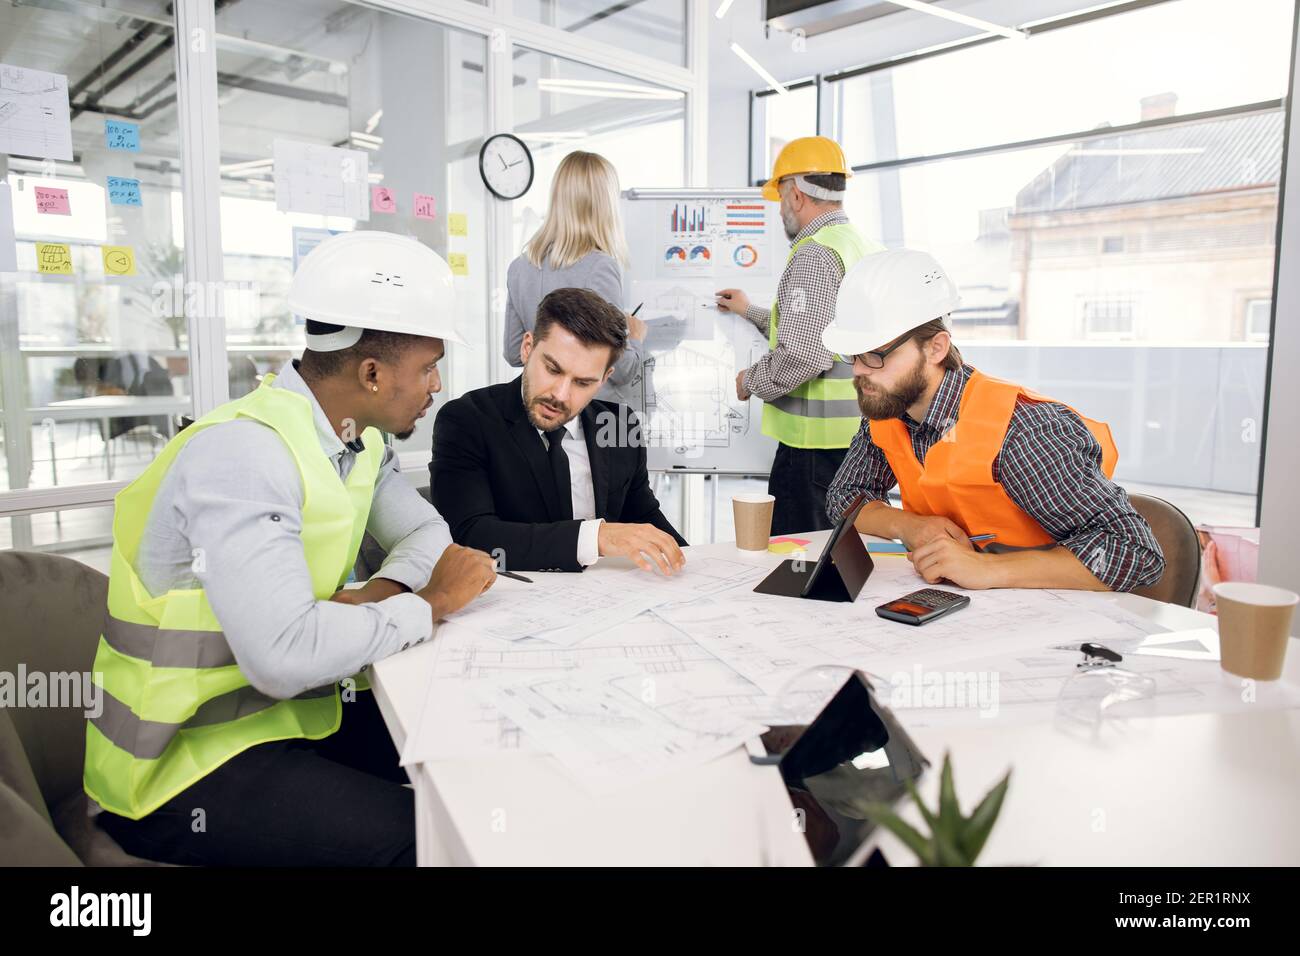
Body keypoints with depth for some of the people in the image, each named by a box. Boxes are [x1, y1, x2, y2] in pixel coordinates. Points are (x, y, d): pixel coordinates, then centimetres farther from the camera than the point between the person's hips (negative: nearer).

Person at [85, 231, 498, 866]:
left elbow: (427, 532, 10)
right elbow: (285, 655, -35)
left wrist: (380, 592, -12)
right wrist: (427, 603, -20)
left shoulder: (357, 437, 0)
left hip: (291, 714, 8)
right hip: (185, 767, -8)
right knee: (424, 836, -21)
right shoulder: (243, 452, -26)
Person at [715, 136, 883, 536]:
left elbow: (801, 355, -26)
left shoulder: (814, 256, -16)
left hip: (817, 443, -10)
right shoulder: (871, 249, 15)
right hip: (866, 436, 10)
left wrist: (751, 381, -7)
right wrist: (750, 311, 35)